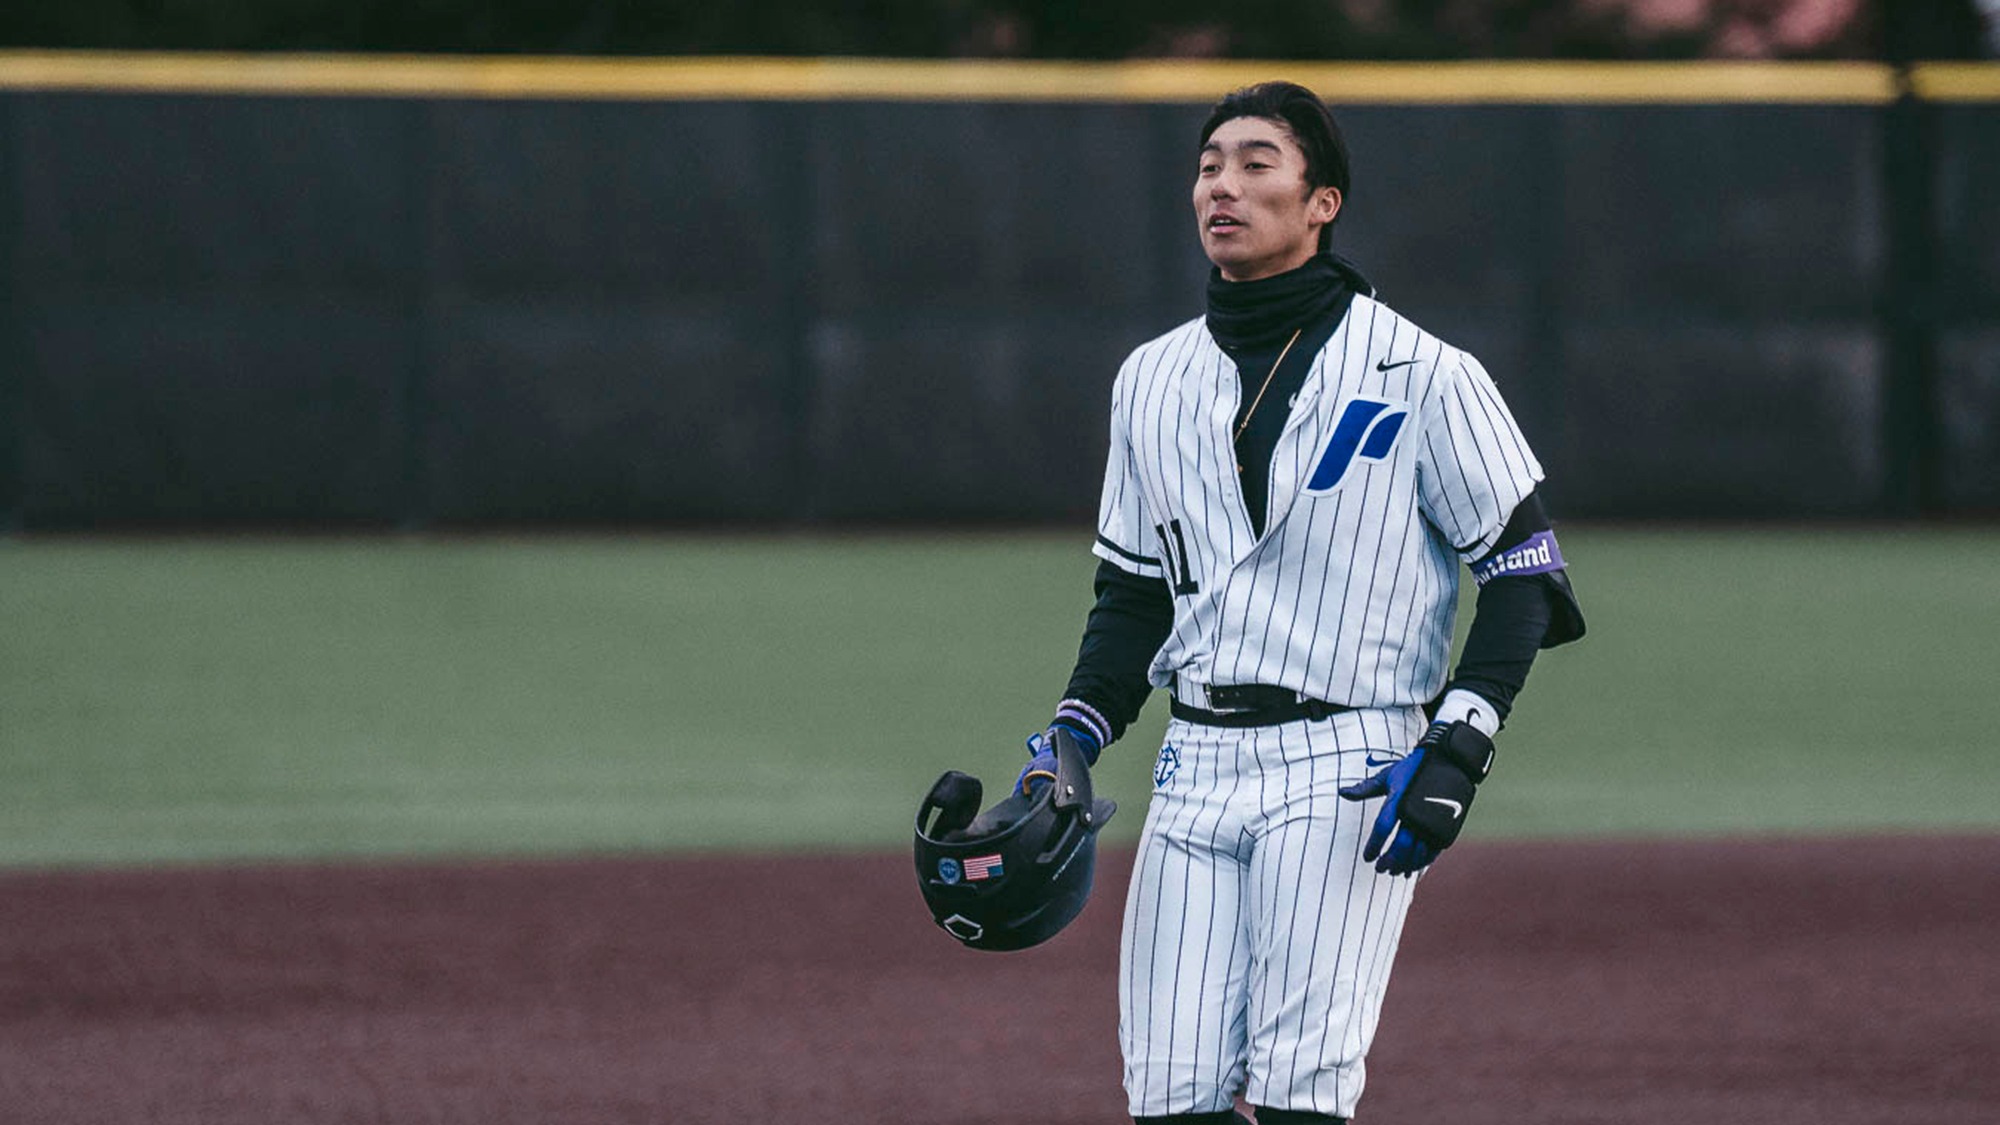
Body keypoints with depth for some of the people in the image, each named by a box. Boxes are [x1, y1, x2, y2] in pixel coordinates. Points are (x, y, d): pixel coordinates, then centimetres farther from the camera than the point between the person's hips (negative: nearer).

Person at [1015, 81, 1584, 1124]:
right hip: (1196, 765, 5)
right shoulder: (1152, 380, 13)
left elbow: (1525, 570, -3)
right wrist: (1070, 743, 7)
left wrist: (1455, 752, -14)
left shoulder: (1420, 375, -3)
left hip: (1346, 766, -5)